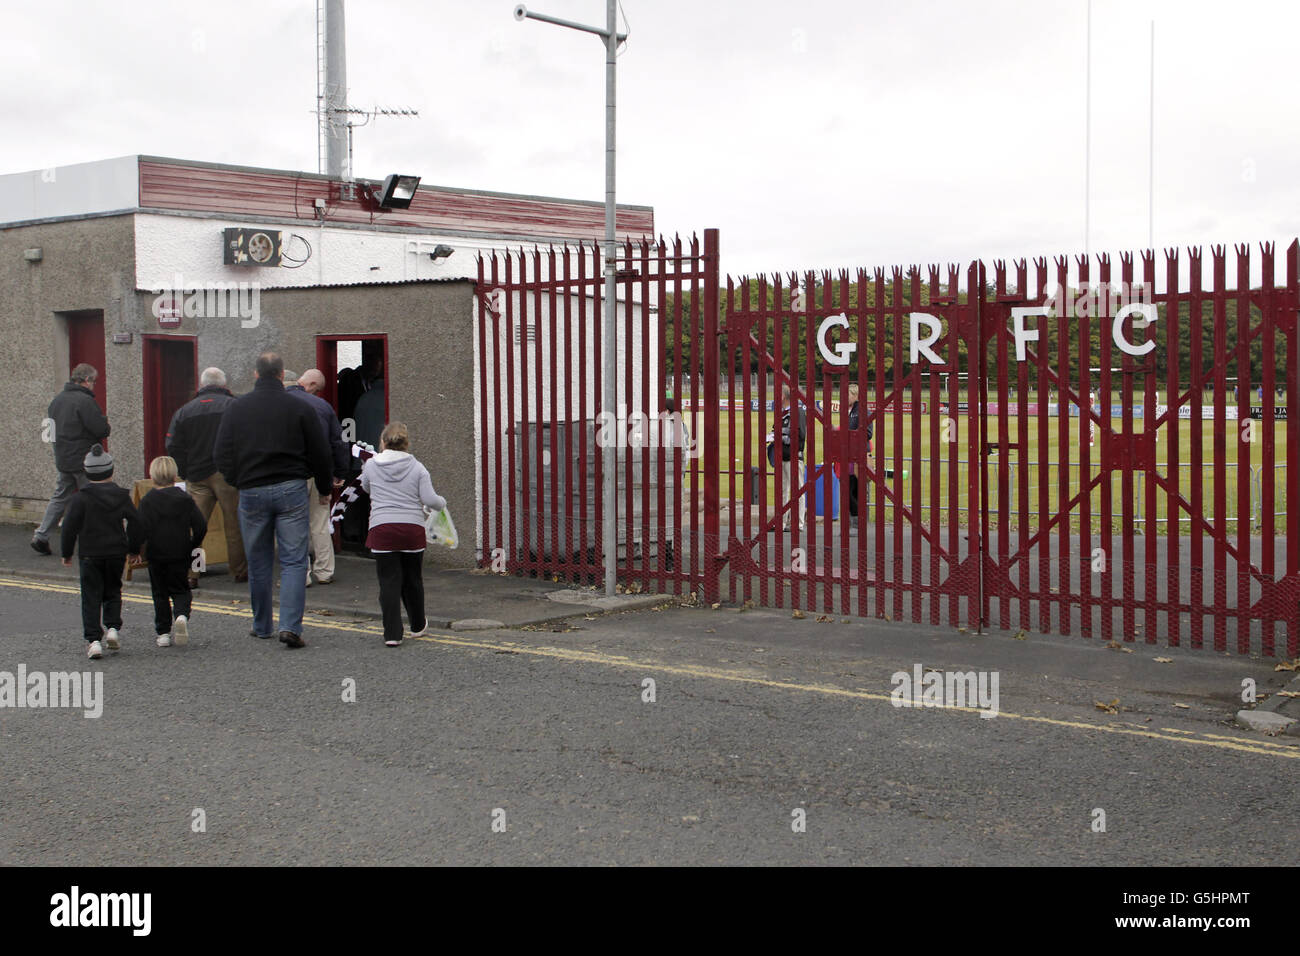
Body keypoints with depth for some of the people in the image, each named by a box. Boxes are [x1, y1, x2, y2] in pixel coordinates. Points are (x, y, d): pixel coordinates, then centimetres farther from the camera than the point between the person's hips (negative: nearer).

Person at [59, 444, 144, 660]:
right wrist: (134, 549, 16)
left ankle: (93, 640, -5)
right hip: (116, 553, 2)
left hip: (90, 555, -2)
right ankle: (113, 628, 3)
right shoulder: (121, 496, 1)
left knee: (91, 597, 3)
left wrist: (67, 553, 4)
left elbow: (70, 527, -9)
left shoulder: (80, 498, -8)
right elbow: (136, 524, 2)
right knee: (112, 591, 19)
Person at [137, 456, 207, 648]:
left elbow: (143, 529, -13)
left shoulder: (147, 501, -5)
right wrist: (193, 546, 11)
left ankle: (163, 633, 8)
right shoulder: (185, 499, 0)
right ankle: (182, 615, -18)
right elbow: (201, 526, -3)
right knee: (180, 589, 12)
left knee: (160, 593, 10)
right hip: (180, 554, 1)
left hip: (156, 554, -1)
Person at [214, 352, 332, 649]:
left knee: (258, 563, 13)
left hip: (251, 493, 2)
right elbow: (319, 454, 3)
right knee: (293, 561, 0)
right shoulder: (299, 408, -1)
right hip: (291, 490, -2)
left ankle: (261, 626, 23)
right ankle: (290, 626, -12)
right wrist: (324, 488, 17)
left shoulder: (236, 408, 3)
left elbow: (221, 455, 4)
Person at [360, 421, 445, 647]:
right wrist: (442, 502, 19)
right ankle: (418, 625, 32)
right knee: (413, 579, 16)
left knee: (389, 582, 0)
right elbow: (430, 499, -3)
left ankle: (392, 633, -6)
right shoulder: (417, 468, 2)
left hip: (382, 529, -1)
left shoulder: (371, 465, 3)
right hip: (412, 528, 1)